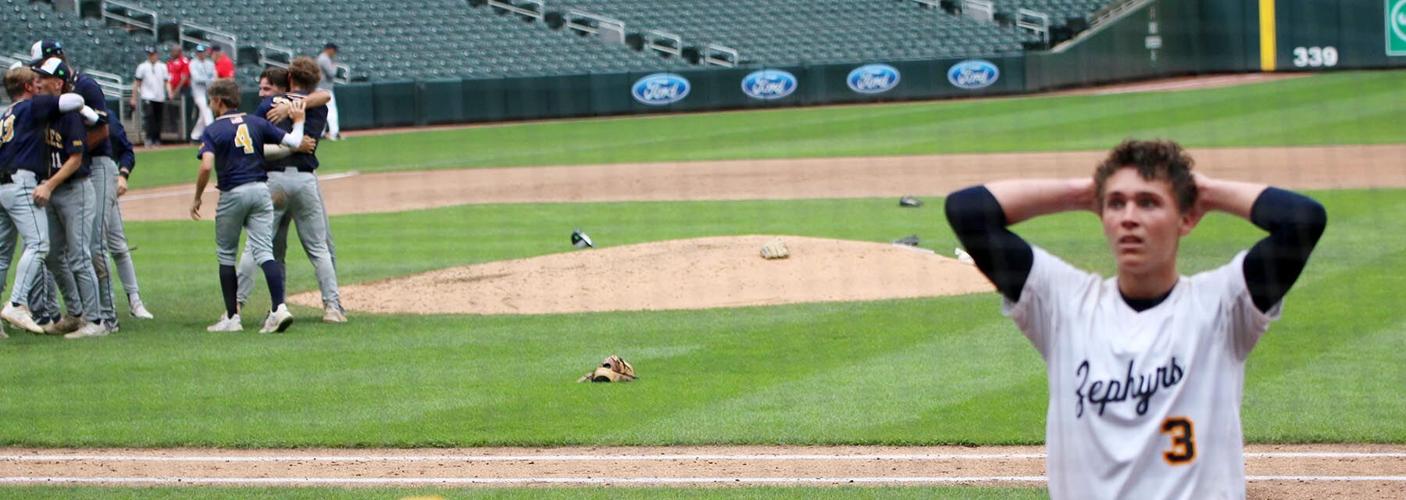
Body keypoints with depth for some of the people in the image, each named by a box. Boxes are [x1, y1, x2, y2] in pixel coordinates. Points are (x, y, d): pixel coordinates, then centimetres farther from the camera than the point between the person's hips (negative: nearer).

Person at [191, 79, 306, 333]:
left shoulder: (212, 131, -5)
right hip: (261, 190, 3)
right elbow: (293, 142, 1)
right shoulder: (257, 123, 5)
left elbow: (206, 167, -19)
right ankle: (279, 307, -19)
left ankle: (232, 317, 10)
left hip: (232, 195, -3)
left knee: (226, 254, 11)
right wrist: (298, 121, 20)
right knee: (264, 251, -1)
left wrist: (197, 198, -6)